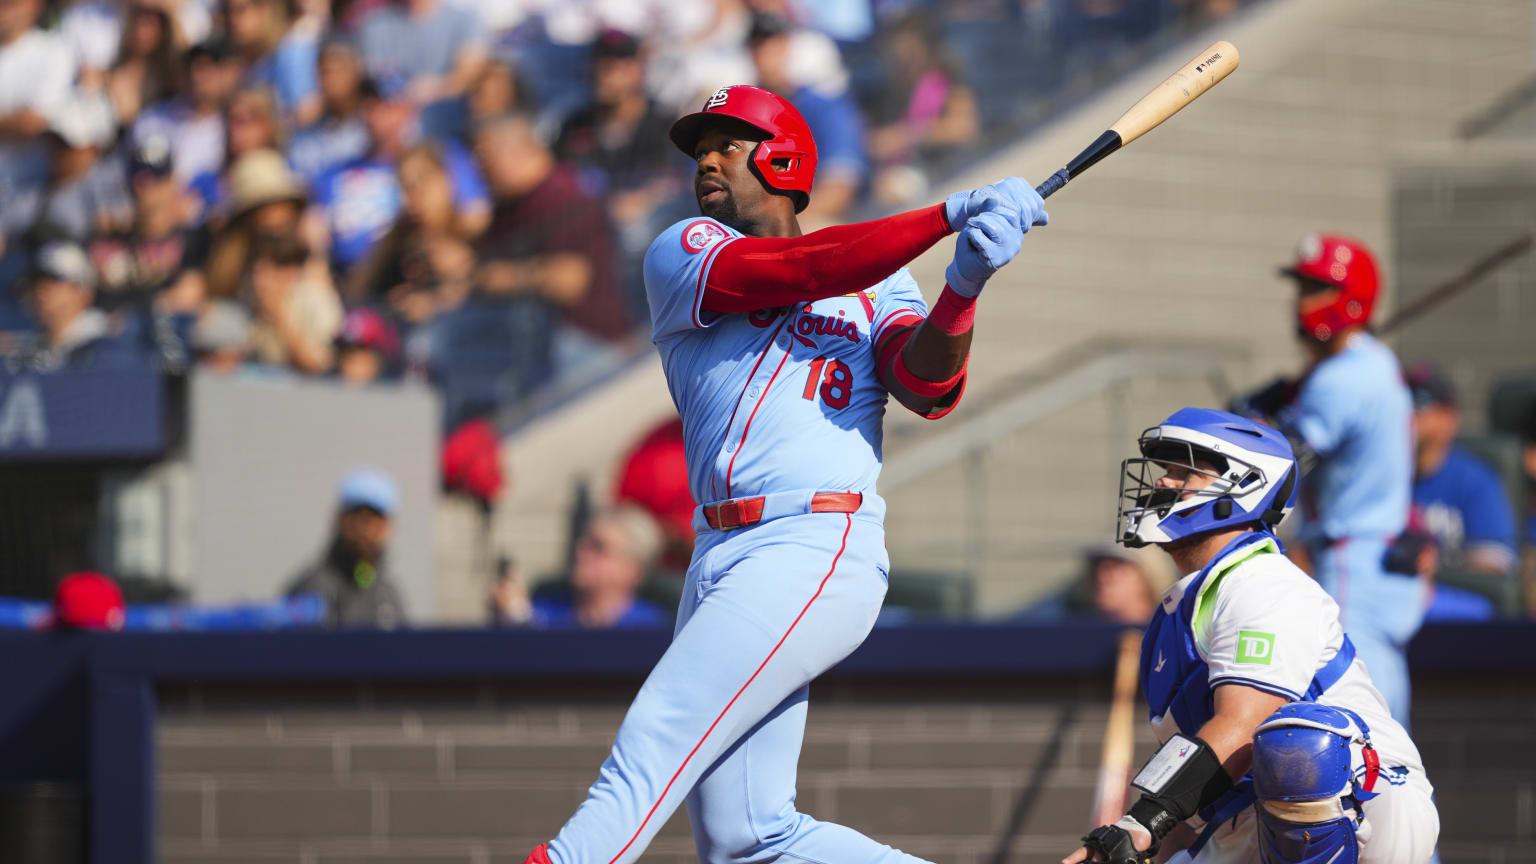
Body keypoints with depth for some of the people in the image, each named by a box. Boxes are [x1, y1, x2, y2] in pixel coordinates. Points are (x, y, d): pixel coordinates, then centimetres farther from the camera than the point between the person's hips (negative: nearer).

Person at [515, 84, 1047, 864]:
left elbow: (927, 384, -4)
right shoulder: (683, 255, 14)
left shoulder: (879, 285, 14)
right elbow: (800, 271, -4)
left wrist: (963, 290, -24)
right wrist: (951, 216, -11)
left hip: (816, 555, -4)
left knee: (643, 759, -16)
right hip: (724, 558, 4)